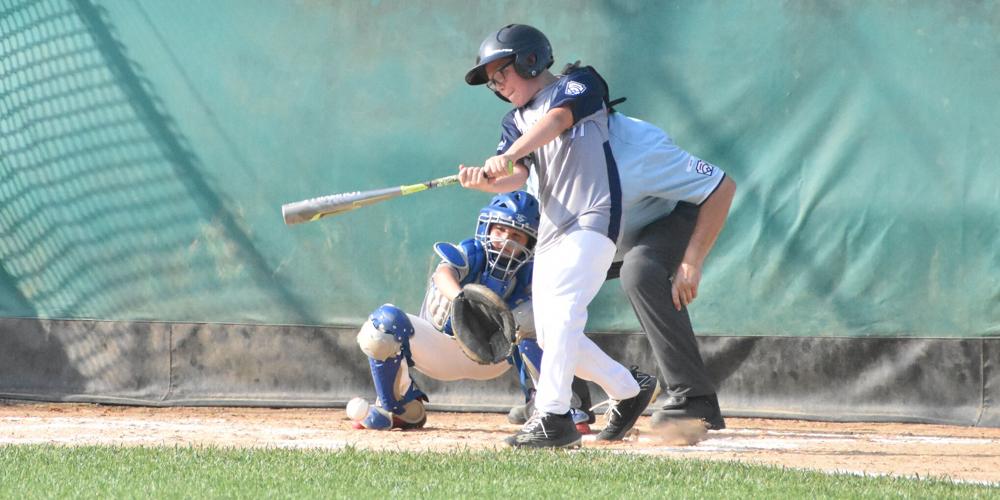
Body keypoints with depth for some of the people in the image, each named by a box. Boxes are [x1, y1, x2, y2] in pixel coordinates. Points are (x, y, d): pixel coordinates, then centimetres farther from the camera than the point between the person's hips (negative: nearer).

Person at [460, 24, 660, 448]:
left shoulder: (579, 85, 2)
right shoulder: (517, 122, 19)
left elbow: (556, 119, -20)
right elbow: (515, 178, 3)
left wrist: (508, 155, -35)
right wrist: (483, 180, -21)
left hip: (592, 220, -8)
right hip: (551, 231, 8)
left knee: (562, 315, -23)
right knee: (551, 335, 6)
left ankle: (553, 417, -30)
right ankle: (629, 389, 24)